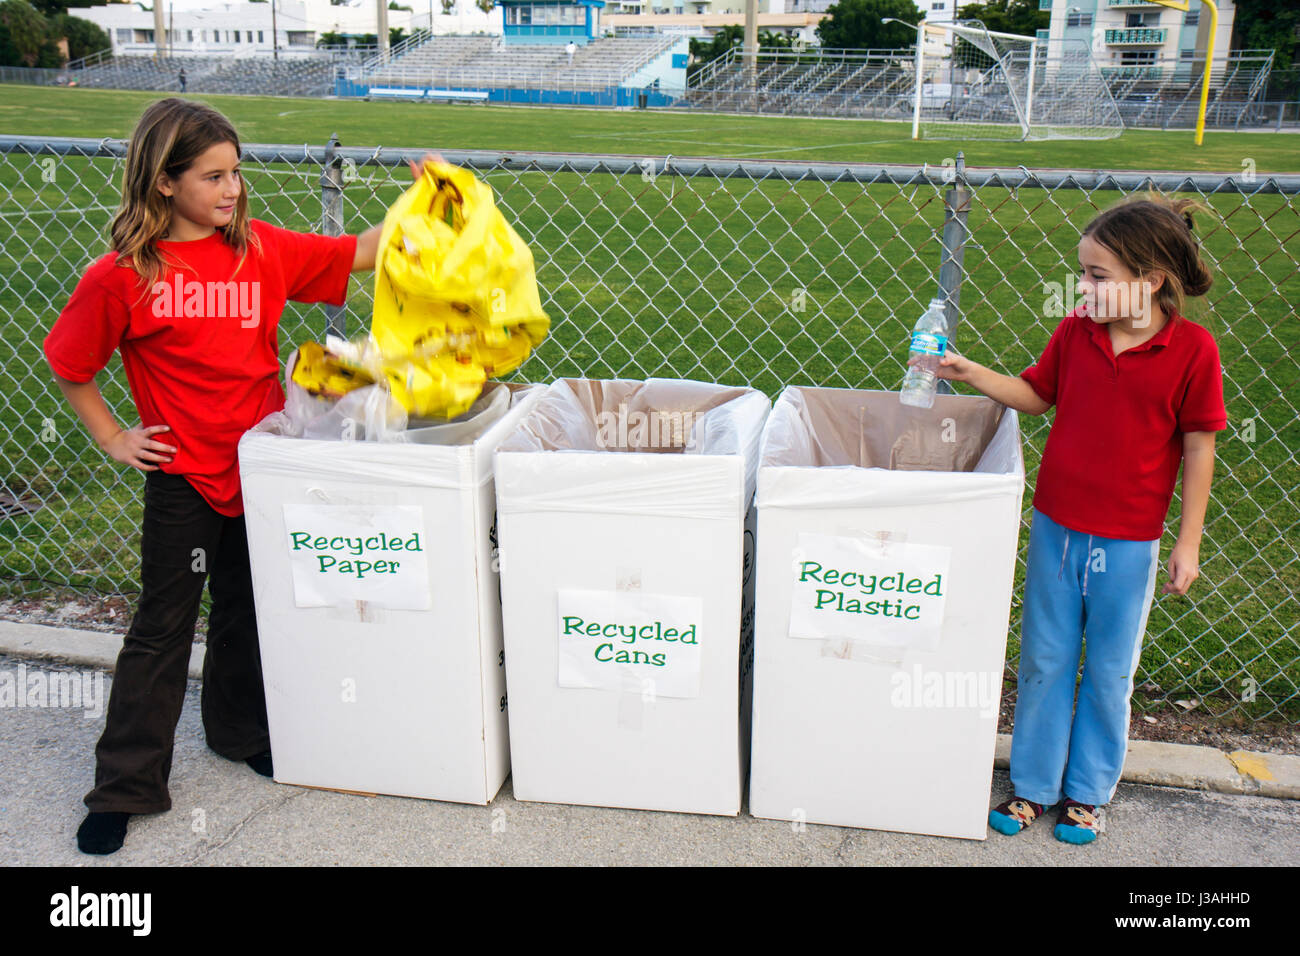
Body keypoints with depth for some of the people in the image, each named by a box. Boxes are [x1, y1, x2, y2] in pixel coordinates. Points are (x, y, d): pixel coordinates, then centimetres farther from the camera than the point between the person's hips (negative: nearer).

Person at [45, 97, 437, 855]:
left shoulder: (261, 248, -1)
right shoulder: (122, 275, -11)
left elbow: (359, 254, 1)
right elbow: (69, 365, 1)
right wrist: (113, 438, -2)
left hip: (260, 464, 4)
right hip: (183, 475, -4)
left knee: (248, 609, 18)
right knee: (163, 627, 5)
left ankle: (241, 732, 40)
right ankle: (123, 789, 18)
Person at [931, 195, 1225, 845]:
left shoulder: (1191, 349, -13)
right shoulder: (1075, 332, -2)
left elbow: (1198, 449, -7)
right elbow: (1036, 395, 13)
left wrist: (1188, 544, -5)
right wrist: (971, 374, -1)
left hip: (1128, 542, -3)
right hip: (1055, 527, 3)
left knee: (1108, 672, 12)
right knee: (1044, 662, 13)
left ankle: (1087, 792, 31)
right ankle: (1033, 784, 29)